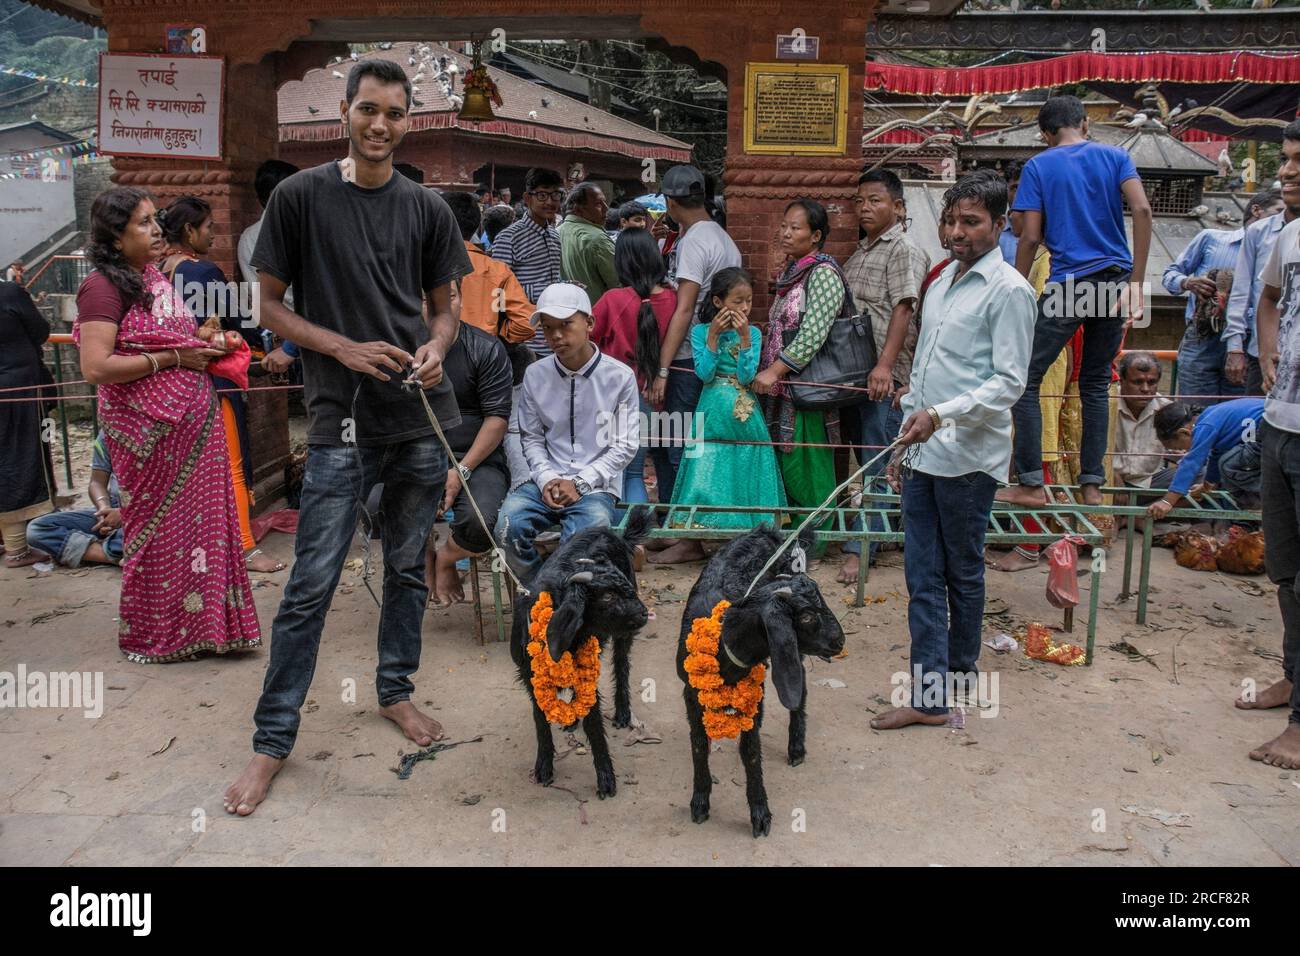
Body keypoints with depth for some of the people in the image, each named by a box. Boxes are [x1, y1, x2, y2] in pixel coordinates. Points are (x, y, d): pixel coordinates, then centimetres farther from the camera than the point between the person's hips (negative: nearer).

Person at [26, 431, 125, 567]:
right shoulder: (106, 434, 6)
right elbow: (97, 482, 7)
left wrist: (123, 513, -24)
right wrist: (104, 508, -15)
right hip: (112, 510, 7)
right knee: (36, 529, -12)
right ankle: (116, 555, -24)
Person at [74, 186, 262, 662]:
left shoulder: (155, 277, 13)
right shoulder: (102, 287, -12)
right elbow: (96, 367, -21)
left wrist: (204, 344, 8)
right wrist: (173, 359, -17)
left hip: (195, 421, 8)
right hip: (149, 430, -7)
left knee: (202, 519, 10)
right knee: (158, 529, 4)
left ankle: (201, 622, 23)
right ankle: (153, 636, 21)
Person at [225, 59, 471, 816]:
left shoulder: (427, 208, 8)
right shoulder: (301, 196, 0)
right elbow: (271, 306, 2)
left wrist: (435, 348, -9)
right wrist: (345, 347, -13)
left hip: (422, 416, 3)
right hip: (343, 420, -3)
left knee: (408, 567, 14)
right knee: (313, 584, -2)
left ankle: (396, 690, 33)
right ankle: (273, 739, 11)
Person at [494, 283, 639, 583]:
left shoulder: (620, 376, -1)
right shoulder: (535, 375, 7)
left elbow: (624, 446, -1)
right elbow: (532, 438, 10)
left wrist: (579, 483, -11)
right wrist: (547, 479, -9)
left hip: (596, 486, -2)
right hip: (546, 482, 3)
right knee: (508, 526, -25)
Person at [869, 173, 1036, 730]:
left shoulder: (1008, 291, -8)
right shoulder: (943, 280, 15)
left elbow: (1009, 381, -14)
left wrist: (941, 415, -25)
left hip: (968, 458, -7)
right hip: (922, 454, 7)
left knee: (963, 572, 9)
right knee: (923, 576, 5)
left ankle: (959, 668, 27)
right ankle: (930, 694, 11)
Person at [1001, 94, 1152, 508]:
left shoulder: (1038, 167, 3)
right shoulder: (1115, 157, 10)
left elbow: (1030, 237, -5)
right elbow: (1142, 210, -4)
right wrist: (1136, 282, -4)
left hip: (1067, 286, -4)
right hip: (1114, 283, 4)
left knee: (1025, 380, 2)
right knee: (1096, 384, 13)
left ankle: (1031, 484, -2)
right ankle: (1092, 485, 13)